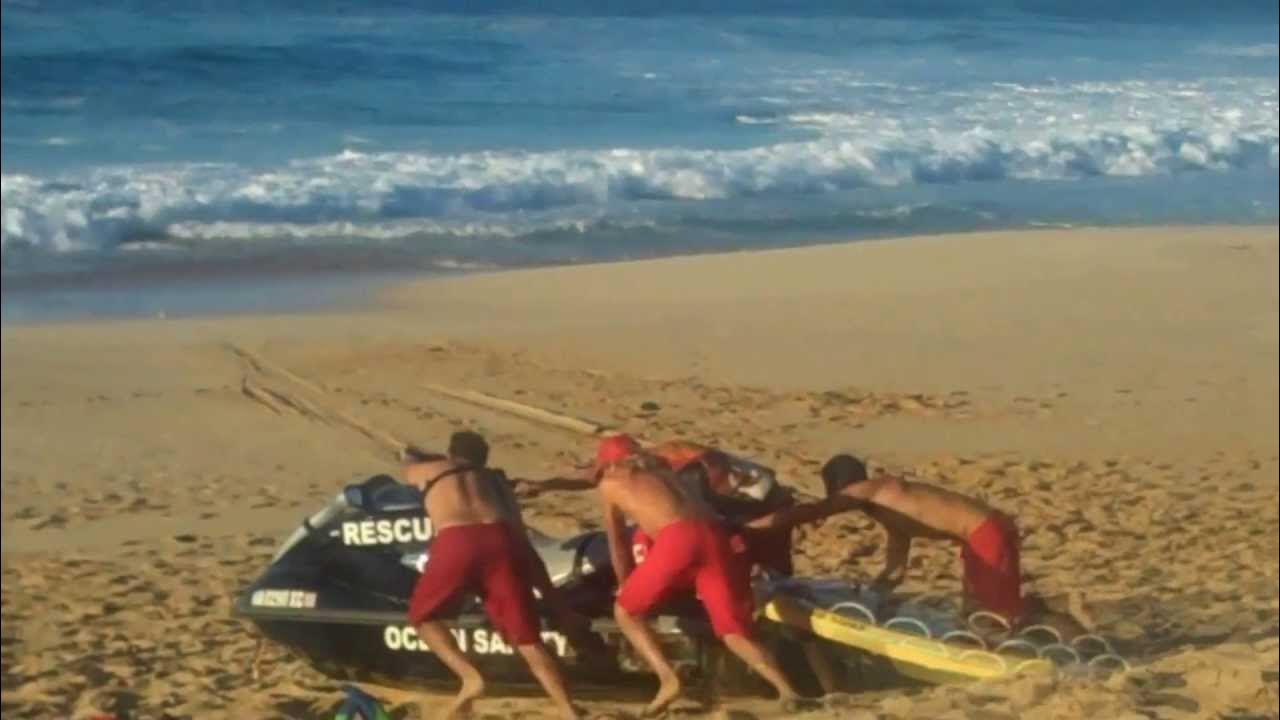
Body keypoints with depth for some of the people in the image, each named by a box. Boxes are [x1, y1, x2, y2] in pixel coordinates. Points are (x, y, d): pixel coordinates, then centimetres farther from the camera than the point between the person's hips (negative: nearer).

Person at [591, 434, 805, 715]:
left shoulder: (609, 485, 25)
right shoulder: (660, 471, 37)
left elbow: (617, 543, 32)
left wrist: (624, 585, 47)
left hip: (676, 540, -5)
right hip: (713, 536, 5)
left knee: (625, 612, 15)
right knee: (735, 634, 6)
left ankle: (668, 679, -3)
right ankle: (786, 690, -15)